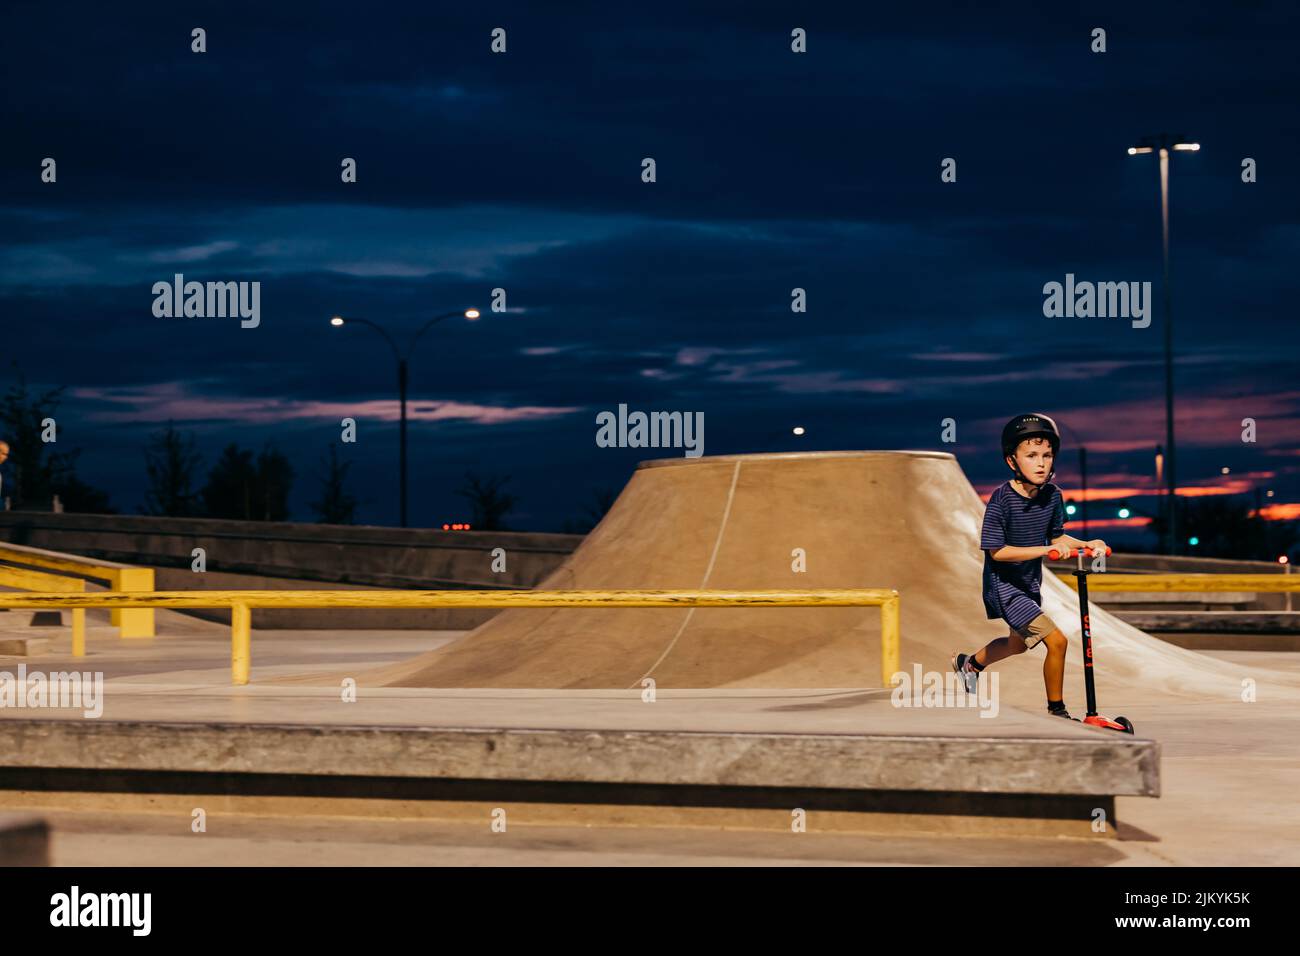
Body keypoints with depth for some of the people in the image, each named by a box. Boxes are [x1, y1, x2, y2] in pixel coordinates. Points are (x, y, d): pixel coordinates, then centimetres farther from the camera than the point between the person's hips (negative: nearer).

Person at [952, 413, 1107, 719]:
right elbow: (997, 551, -26)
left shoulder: (1052, 496, -6)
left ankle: (970, 663, 58)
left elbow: (1056, 536, 9)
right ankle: (1056, 711, -1)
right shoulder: (1002, 499, -25)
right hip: (1004, 586, -8)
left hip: (1029, 584, 8)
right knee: (1056, 640, -18)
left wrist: (1086, 544, -9)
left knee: (1018, 644, 30)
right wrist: (1046, 550, -32)